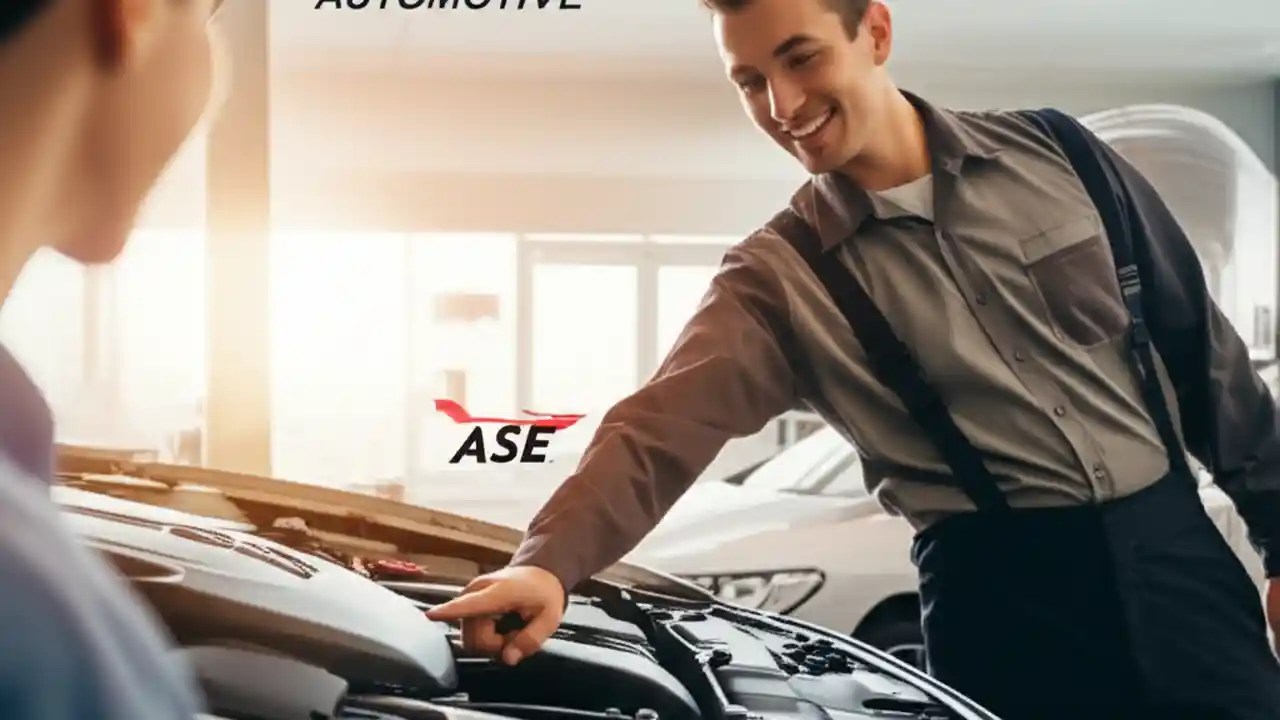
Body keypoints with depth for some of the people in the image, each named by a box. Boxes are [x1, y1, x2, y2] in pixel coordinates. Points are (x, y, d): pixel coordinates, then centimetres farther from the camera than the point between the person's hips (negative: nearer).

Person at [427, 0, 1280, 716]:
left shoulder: (1053, 153, 3)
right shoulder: (778, 279, -4)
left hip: (1171, 544, 3)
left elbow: (1201, 345, 9)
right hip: (1006, 590, -2)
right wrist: (549, 563, -34)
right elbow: (657, 430, -16)